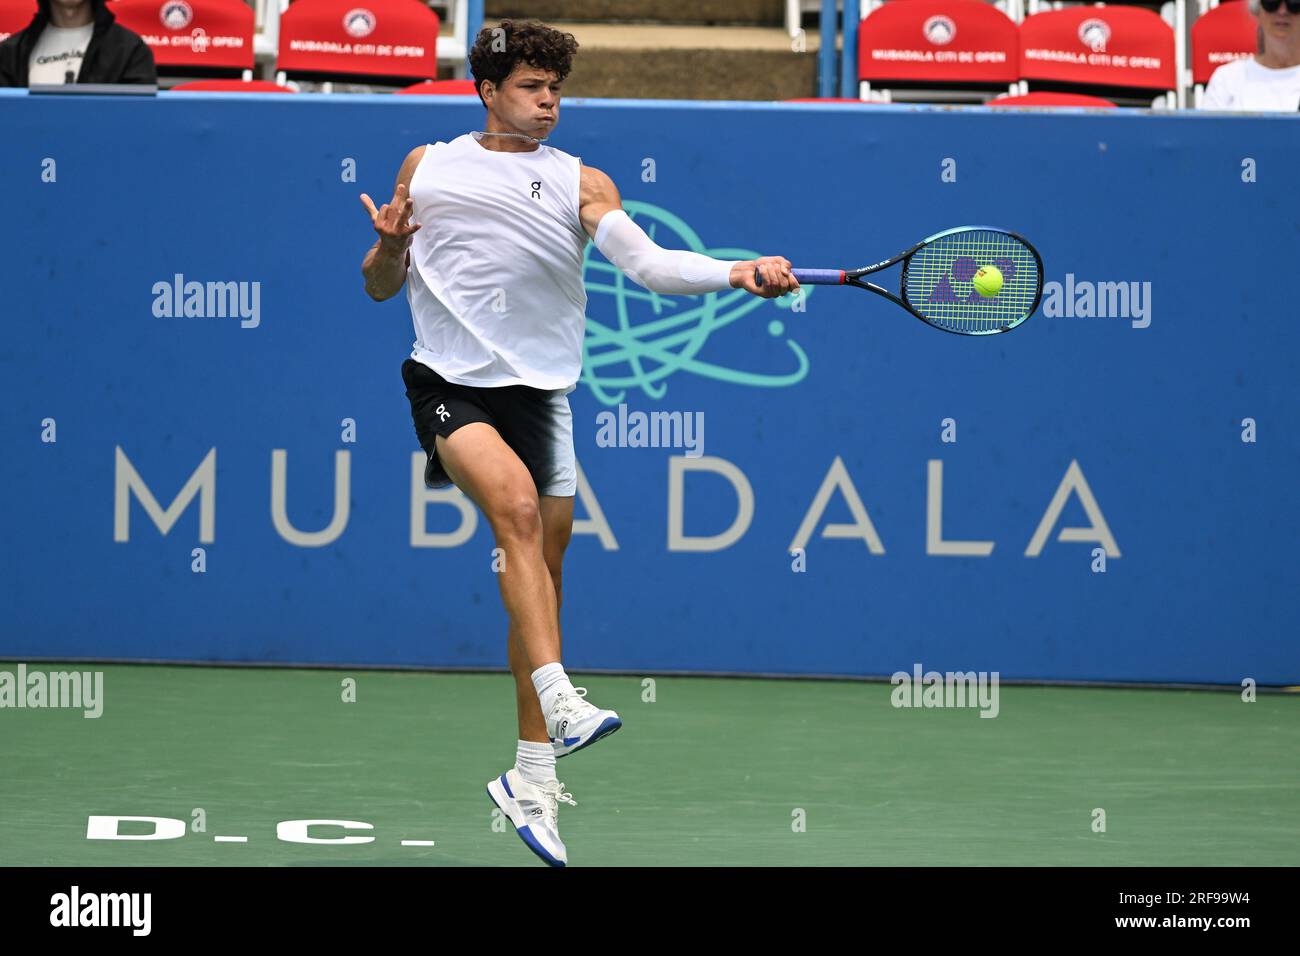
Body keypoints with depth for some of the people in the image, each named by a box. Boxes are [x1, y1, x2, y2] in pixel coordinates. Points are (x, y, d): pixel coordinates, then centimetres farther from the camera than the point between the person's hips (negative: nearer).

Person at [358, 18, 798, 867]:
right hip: (449, 383, -2)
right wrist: (388, 247, -7)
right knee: (518, 501, -30)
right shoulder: (427, 167, 10)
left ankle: (532, 780, 16)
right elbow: (383, 287, 16)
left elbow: (650, 263, -8)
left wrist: (738, 273, -24)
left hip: (539, 392, 2)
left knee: (542, 571, 4)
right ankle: (558, 700, -41)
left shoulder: (581, 184, 7)